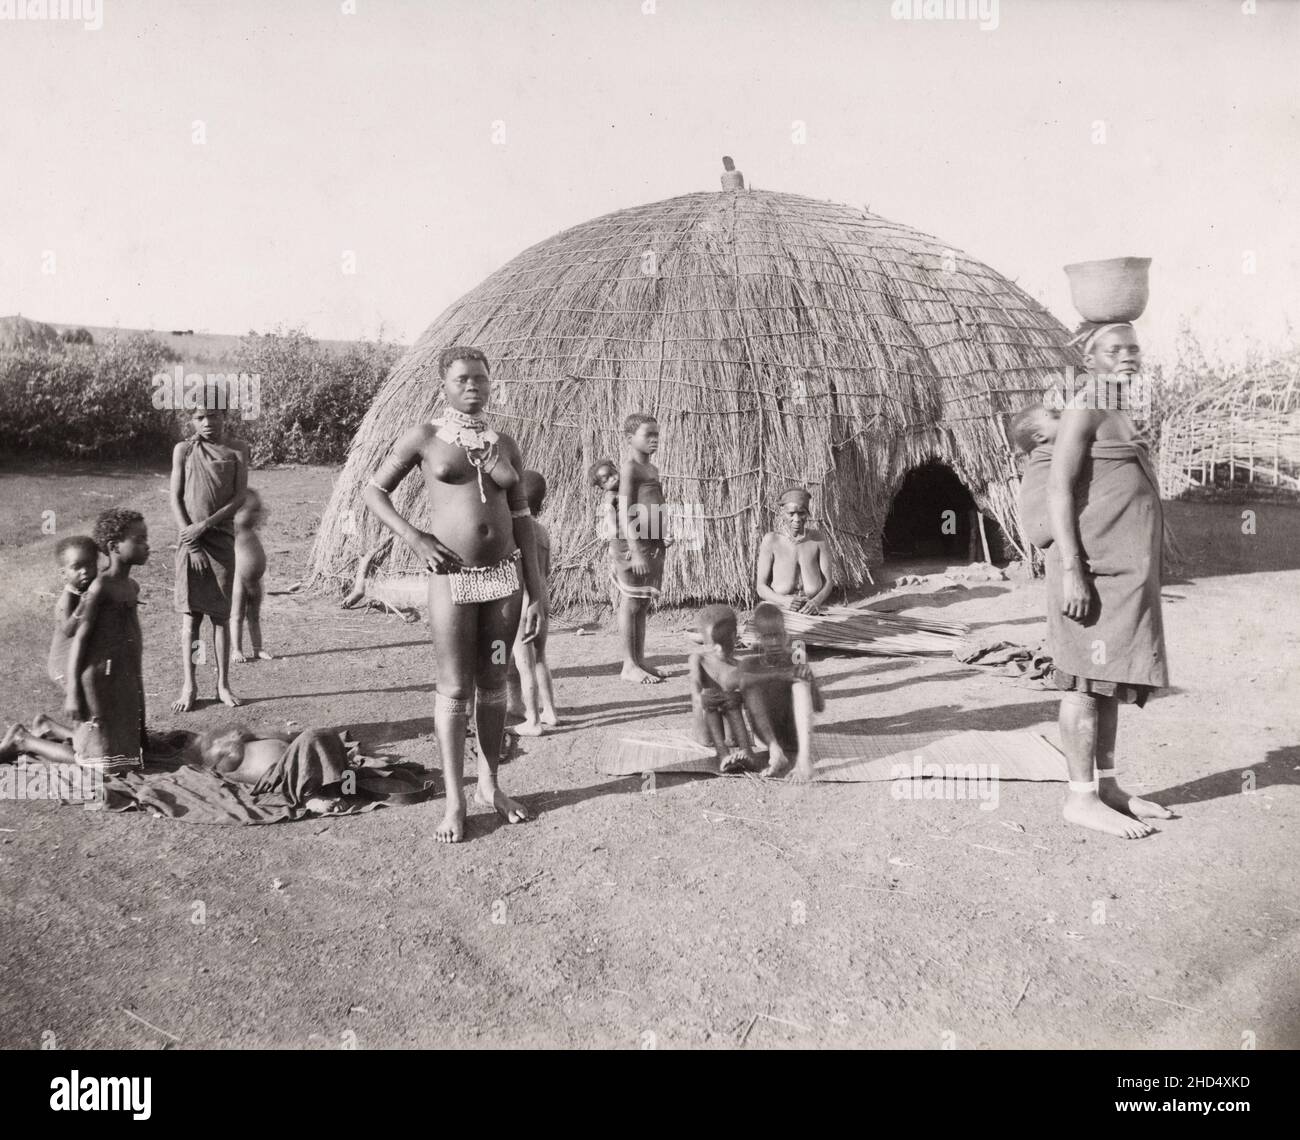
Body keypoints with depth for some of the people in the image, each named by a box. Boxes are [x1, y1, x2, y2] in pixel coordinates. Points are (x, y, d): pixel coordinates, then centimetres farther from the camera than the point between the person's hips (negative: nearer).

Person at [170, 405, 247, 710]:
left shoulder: (237, 452, 4)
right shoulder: (184, 450, 4)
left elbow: (239, 498, -2)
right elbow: (175, 500, 1)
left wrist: (205, 525, -13)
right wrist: (191, 544, -8)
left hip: (221, 540, 0)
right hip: (190, 540, 0)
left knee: (220, 614, 4)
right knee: (190, 614, 0)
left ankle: (223, 684, 11)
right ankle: (188, 687, 6)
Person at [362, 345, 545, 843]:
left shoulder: (505, 445, 9)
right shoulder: (424, 438, 0)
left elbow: (522, 520, 9)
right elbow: (374, 491, 5)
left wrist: (537, 590, 5)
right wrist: (413, 538, -11)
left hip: (504, 576, 4)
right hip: (452, 578, -4)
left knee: (493, 683, 12)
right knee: (454, 689, 0)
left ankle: (489, 785, 26)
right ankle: (454, 801, 11)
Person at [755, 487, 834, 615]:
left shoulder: (817, 538, 5)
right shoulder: (771, 540, 0)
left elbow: (828, 582, 4)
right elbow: (761, 586, 0)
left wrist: (817, 601, -17)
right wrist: (784, 600, -19)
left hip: (812, 615, 3)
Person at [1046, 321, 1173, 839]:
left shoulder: (1119, 416, 20)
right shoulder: (1084, 408, -8)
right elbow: (1058, 490, -16)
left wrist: (1141, 578, 21)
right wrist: (1072, 571, -22)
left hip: (1124, 570, 9)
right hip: (1095, 568, -9)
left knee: (1110, 680, 11)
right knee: (1087, 680, -6)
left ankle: (1108, 787, 18)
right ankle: (1081, 797, -1)